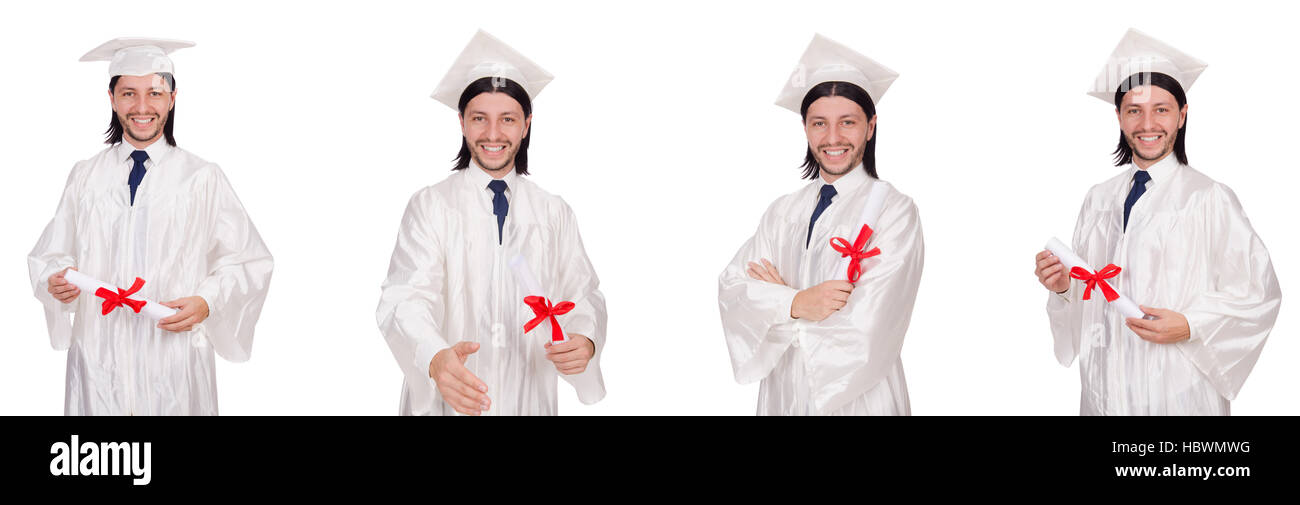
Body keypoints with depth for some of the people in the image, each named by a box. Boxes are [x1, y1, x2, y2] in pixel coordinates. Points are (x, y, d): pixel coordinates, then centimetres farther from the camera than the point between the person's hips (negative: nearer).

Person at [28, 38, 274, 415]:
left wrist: (206, 303, -15)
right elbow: (50, 255, 12)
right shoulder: (85, 177, 9)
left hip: (175, 359, -2)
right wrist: (57, 281, -10)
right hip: (97, 354, 2)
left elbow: (249, 263, 1)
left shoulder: (203, 179, 2)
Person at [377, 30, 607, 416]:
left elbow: (582, 295, 2)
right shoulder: (431, 206, -5)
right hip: (446, 403, -2)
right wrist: (436, 359, -38)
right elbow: (404, 298, -17)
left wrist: (586, 341, -22)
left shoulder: (555, 214, 6)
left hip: (529, 400, 3)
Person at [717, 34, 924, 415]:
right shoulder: (783, 212, 5)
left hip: (858, 399, -4)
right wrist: (794, 303, -22)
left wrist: (772, 298, -8)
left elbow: (862, 333, -20)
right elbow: (731, 287, -4)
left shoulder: (894, 211, -12)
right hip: (783, 394, 4)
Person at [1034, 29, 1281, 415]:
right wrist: (1064, 285, -8)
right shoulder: (1098, 200, 8)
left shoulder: (1210, 199, -9)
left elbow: (1258, 293, -9)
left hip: (1178, 393, -4)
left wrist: (1190, 326, -19)